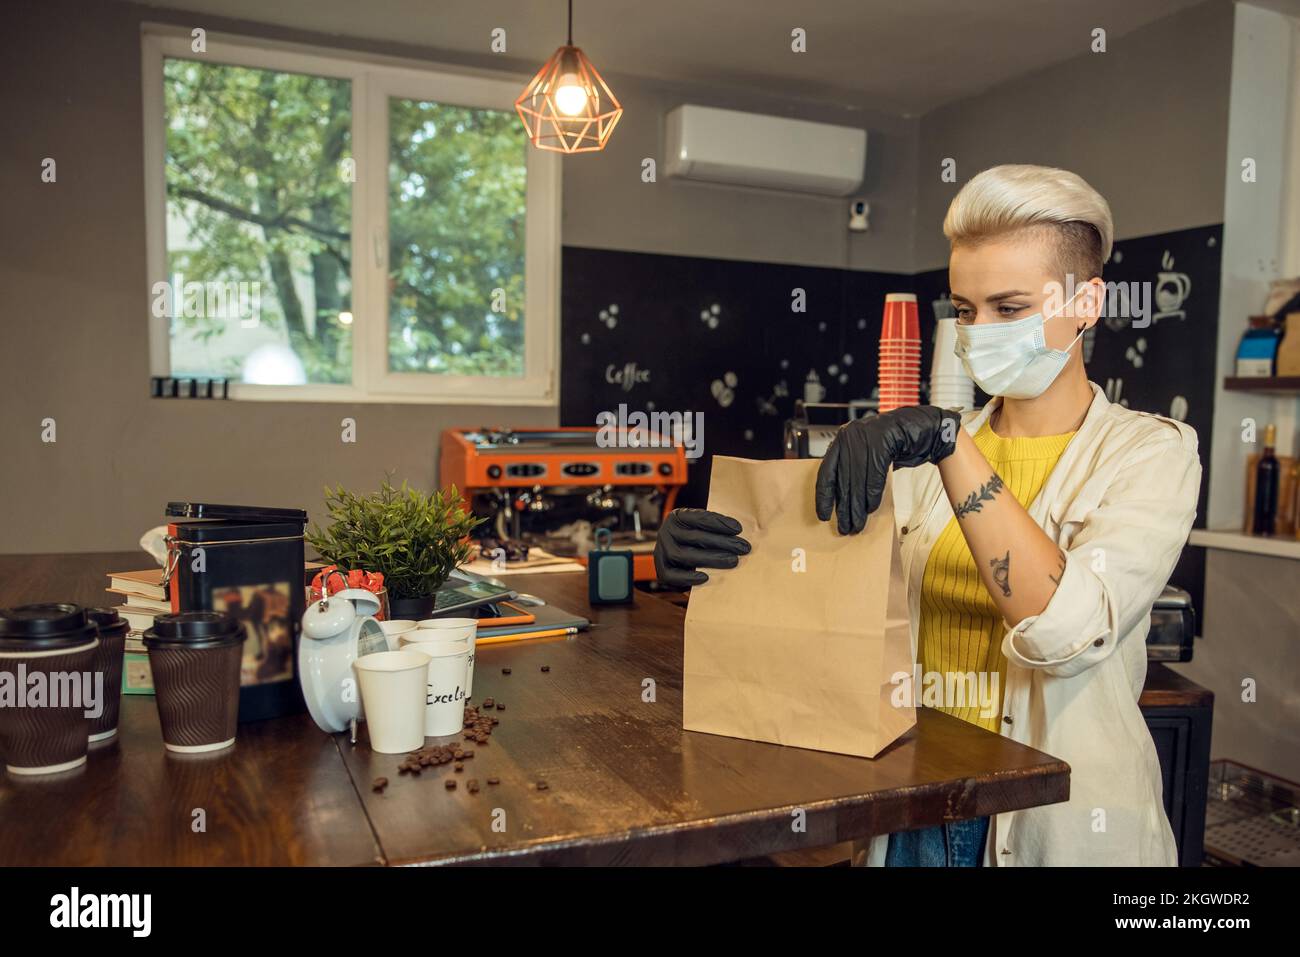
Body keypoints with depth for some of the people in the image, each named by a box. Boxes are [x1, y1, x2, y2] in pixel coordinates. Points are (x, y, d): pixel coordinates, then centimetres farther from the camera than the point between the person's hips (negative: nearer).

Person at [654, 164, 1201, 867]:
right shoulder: (926, 450, 4)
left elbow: (1068, 628, -25)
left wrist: (949, 441, -29)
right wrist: (704, 556, -21)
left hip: (1057, 820, -3)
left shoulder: (1149, 450, -7)